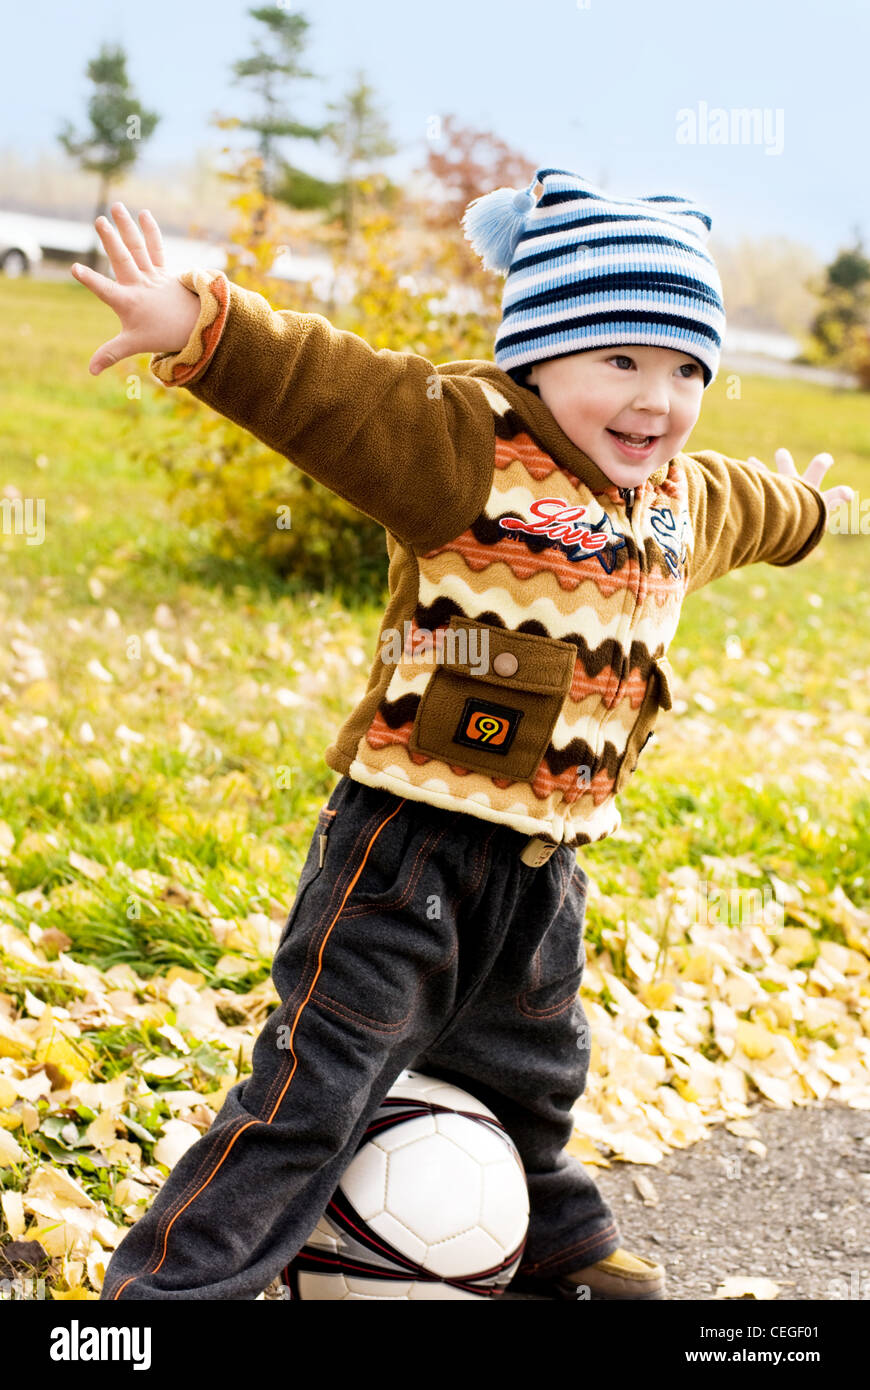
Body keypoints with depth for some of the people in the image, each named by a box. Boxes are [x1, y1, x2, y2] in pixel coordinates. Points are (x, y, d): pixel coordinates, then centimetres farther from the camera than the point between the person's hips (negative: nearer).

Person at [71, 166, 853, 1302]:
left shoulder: (684, 500, 11)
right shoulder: (468, 450, -16)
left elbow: (754, 509, 34)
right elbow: (330, 387, -29)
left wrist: (807, 508, 54)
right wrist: (205, 326, -45)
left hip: (545, 866, 7)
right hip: (411, 846, -7)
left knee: (529, 1079, 28)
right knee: (313, 1094, -4)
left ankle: (561, 1250, 52)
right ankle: (176, 1280, 9)